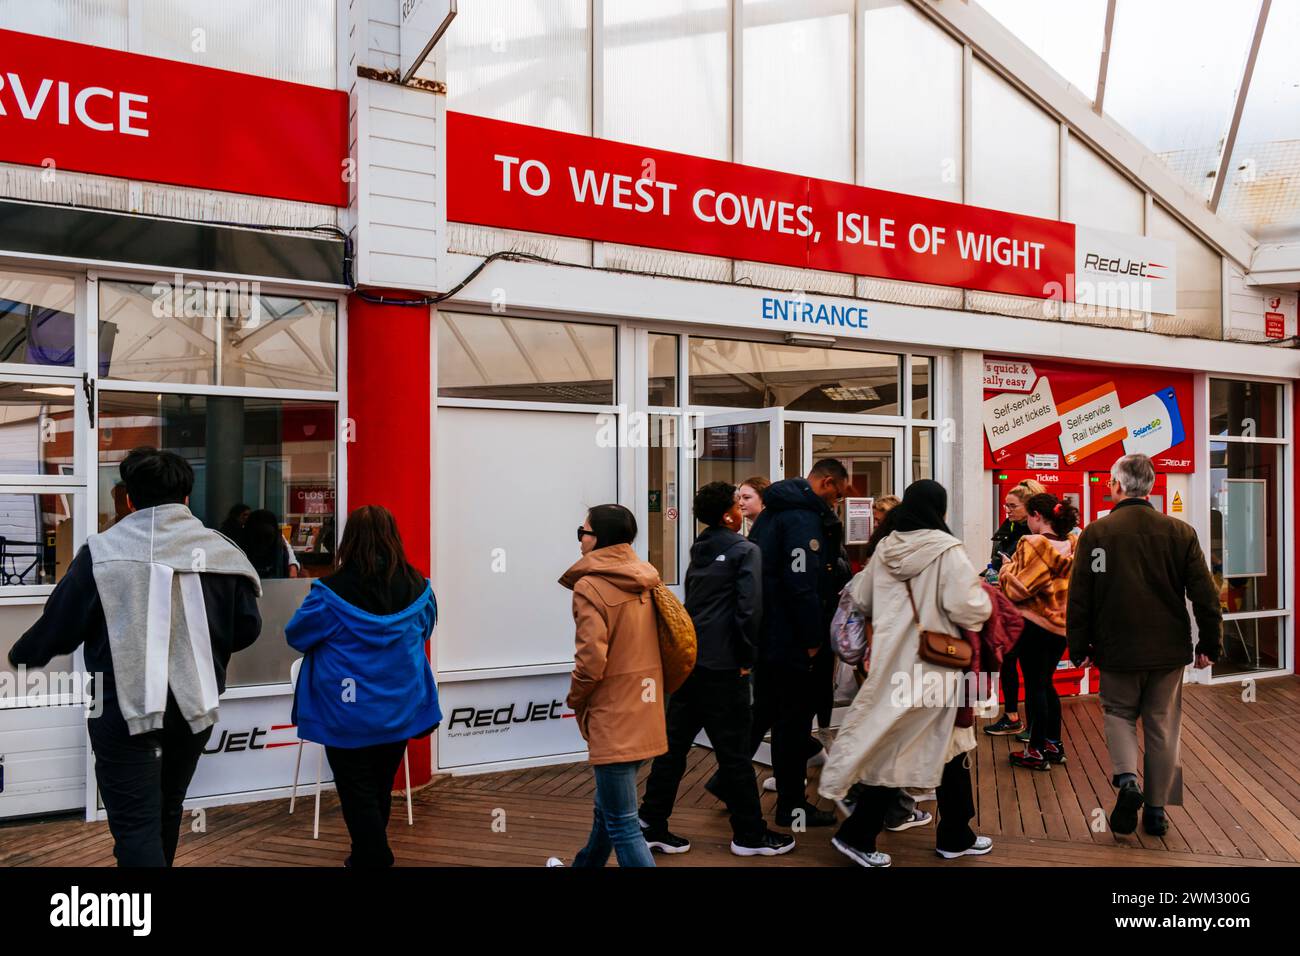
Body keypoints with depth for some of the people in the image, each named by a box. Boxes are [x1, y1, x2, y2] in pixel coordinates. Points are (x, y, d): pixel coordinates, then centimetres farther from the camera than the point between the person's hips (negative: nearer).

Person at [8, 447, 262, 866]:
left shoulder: (102, 552, -8)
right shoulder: (221, 551, -1)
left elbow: (59, 626, -1)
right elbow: (247, 628, 3)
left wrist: (20, 657, 21)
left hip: (124, 707, -4)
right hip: (194, 705, 4)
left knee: (135, 824, 0)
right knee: (167, 808, 24)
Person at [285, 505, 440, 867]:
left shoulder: (331, 592, -18)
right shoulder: (417, 588, -9)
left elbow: (296, 636, -2)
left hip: (348, 714, -4)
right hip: (399, 709, 4)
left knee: (358, 795, 8)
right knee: (381, 789, 20)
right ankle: (367, 856, 37)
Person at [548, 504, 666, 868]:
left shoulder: (591, 586, -15)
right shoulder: (645, 583, 8)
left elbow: (591, 660, -21)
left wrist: (575, 699, -2)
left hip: (613, 719, -8)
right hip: (643, 714, 8)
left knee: (622, 824, -1)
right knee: (607, 808, 25)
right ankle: (585, 865, 44)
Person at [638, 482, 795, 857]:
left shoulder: (699, 550, 14)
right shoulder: (745, 551, -8)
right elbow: (749, 609, -17)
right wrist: (746, 659, -9)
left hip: (687, 658, 7)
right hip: (721, 666, -7)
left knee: (674, 744, 11)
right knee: (735, 752, 3)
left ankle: (651, 825, 14)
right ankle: (750, 834, 14)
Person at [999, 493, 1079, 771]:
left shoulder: (1032, 544, -18)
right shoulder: (1072, 544, 2)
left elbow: (1017, 588, -18)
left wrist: (1006, 570, 0)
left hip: (1034, 624, -7)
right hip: (1062, 623, 7)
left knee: (1034, 685, 2)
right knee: (1047, 683, 19)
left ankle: (1037, 751, 8)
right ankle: (1054, 744, 25)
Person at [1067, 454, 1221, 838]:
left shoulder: (1096, 533, -10)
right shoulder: (1180, 532, -3)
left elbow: (1079, 598, -8)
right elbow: (1206, 595, -2)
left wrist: (1079, 648, 1)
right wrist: (1210, 644, 9)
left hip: (1117, 648, -2)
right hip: (1169, 649, 2)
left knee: (1119, 713, 18)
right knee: (1162, 727, 14)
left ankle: (1127, 780, -5)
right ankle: (1156, 810, 21)